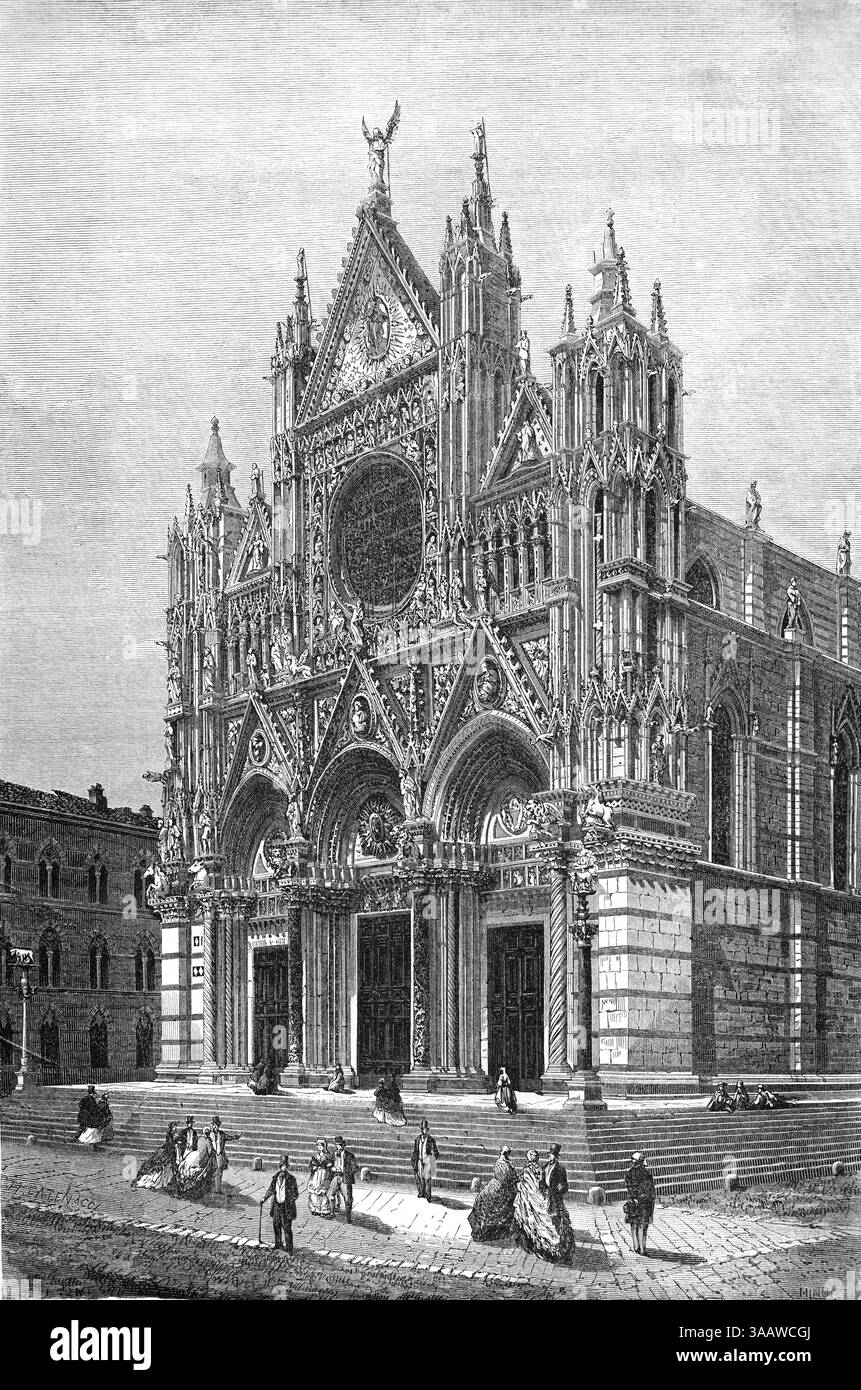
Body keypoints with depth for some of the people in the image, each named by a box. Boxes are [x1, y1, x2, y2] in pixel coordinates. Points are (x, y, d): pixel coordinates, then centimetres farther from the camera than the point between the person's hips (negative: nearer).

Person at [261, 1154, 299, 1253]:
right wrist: (264, 1198, 11)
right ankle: (279, 1244, 32)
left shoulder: (291, 1179, -14)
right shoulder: (275, 1178, 2)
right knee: (276, 1225, 15)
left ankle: (289, 1248, 7)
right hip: (276, 1205, 6)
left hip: (287, 1207, -6)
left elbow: (295, 1195, -11)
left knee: (287, 1228, -3)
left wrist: (288, 1202, -21)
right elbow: (271, 1190, 17)